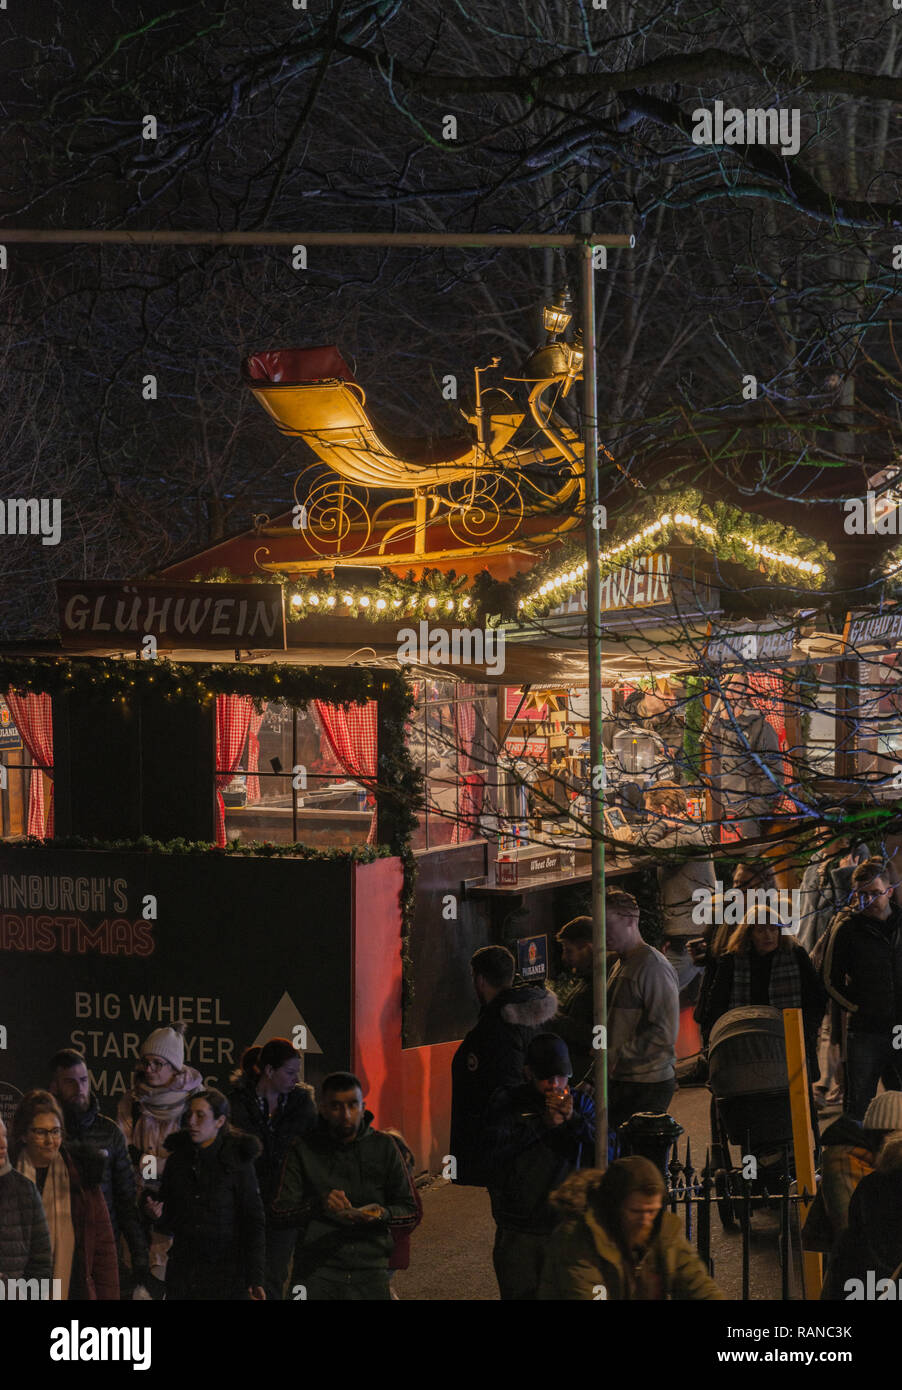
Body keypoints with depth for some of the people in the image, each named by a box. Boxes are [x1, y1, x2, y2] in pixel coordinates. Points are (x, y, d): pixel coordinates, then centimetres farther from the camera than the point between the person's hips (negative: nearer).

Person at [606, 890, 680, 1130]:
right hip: (619, 1081, 8)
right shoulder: (619, 968, 19)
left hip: (647, 1085, -8)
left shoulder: (653, 966, -10)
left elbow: (664, 1032, -16)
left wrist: (617, 1057, -15)